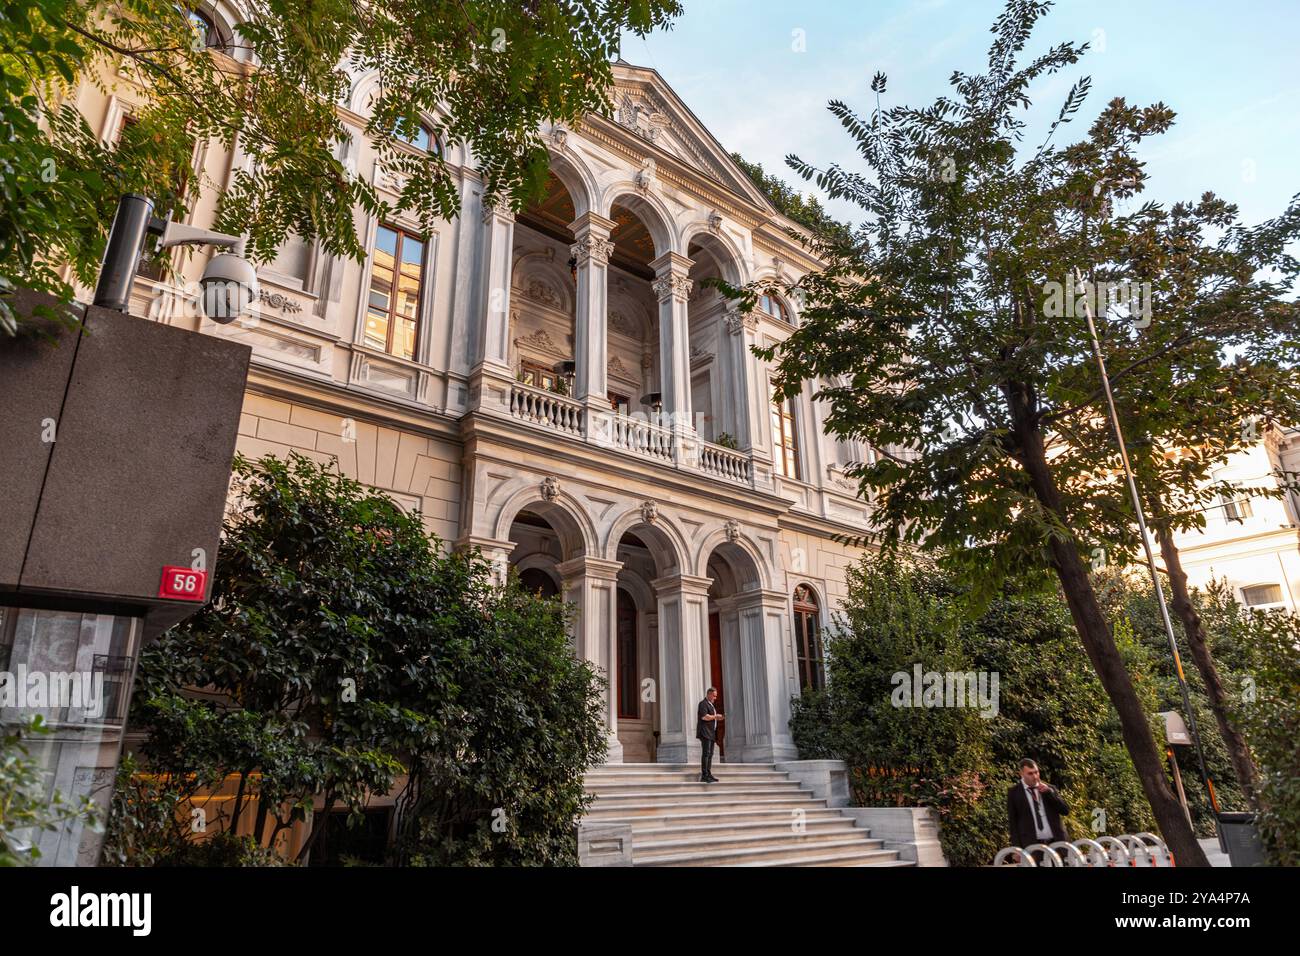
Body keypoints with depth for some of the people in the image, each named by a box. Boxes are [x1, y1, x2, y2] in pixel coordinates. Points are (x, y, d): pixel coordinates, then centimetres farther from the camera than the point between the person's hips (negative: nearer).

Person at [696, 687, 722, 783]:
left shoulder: (711, 705, 23)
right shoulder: (703, 704, -9)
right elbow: (704, 717, -21)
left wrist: (717, 718, 13)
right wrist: (716, 716, -11)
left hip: (711, 733, 10)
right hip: (705, 732, -10)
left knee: (710, 754, 8)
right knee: (706, 753, -14)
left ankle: (708, 774, 10)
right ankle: (704, 776, -16)